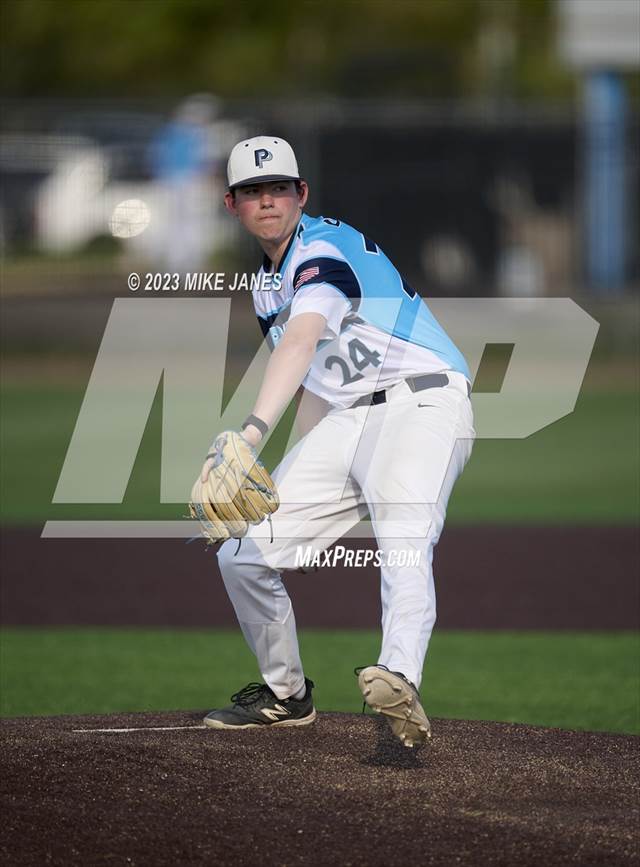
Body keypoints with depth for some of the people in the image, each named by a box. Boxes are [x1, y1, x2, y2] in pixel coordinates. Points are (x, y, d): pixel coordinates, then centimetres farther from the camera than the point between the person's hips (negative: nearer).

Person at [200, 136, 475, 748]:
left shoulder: (323, 248, -12)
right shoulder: (267, 285, 18)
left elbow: (301, 342, -31)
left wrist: (251, 432, -45)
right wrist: (304, 477, 14)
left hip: (421, 403, -9)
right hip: (347, 421, 9)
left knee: (403, 544, -34)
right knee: (242, 556, 3)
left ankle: (399, 683, -58)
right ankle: (286, 695, 22)